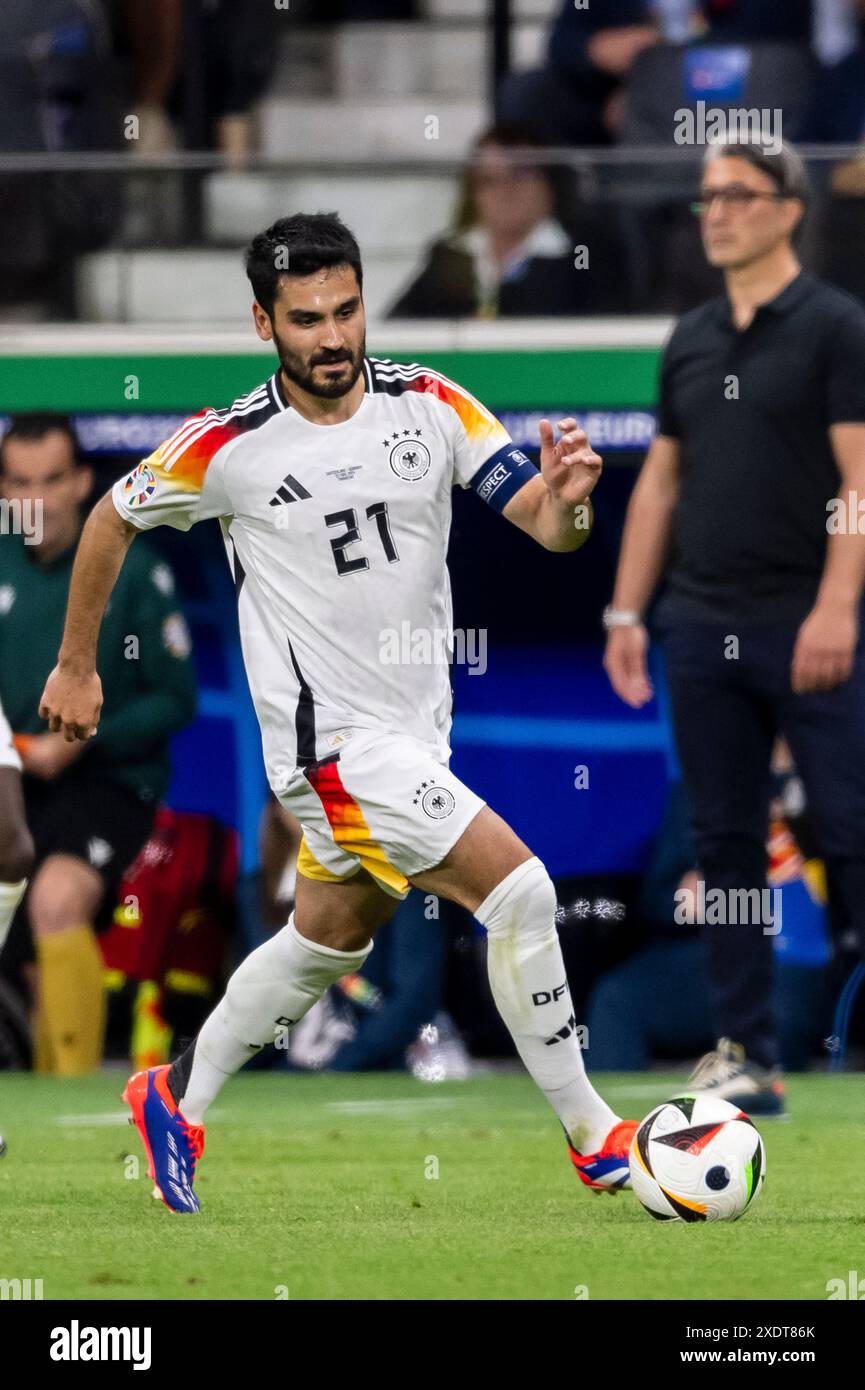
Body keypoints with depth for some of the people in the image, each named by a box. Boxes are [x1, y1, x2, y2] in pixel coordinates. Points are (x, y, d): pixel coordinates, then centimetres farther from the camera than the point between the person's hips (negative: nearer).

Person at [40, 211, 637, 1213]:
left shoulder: (430, 406, -4)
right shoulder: (230, 446, -12)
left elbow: (549, 529, -8)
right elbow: (113, 520, 6)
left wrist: (567, 498, -32)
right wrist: (76, 667, 12)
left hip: (416, 729, 6)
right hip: (333, 742, -6)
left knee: (330, 940, 21)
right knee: (518, 889, -16)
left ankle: (177, 1099, 40)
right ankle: (592, 1139, -6)